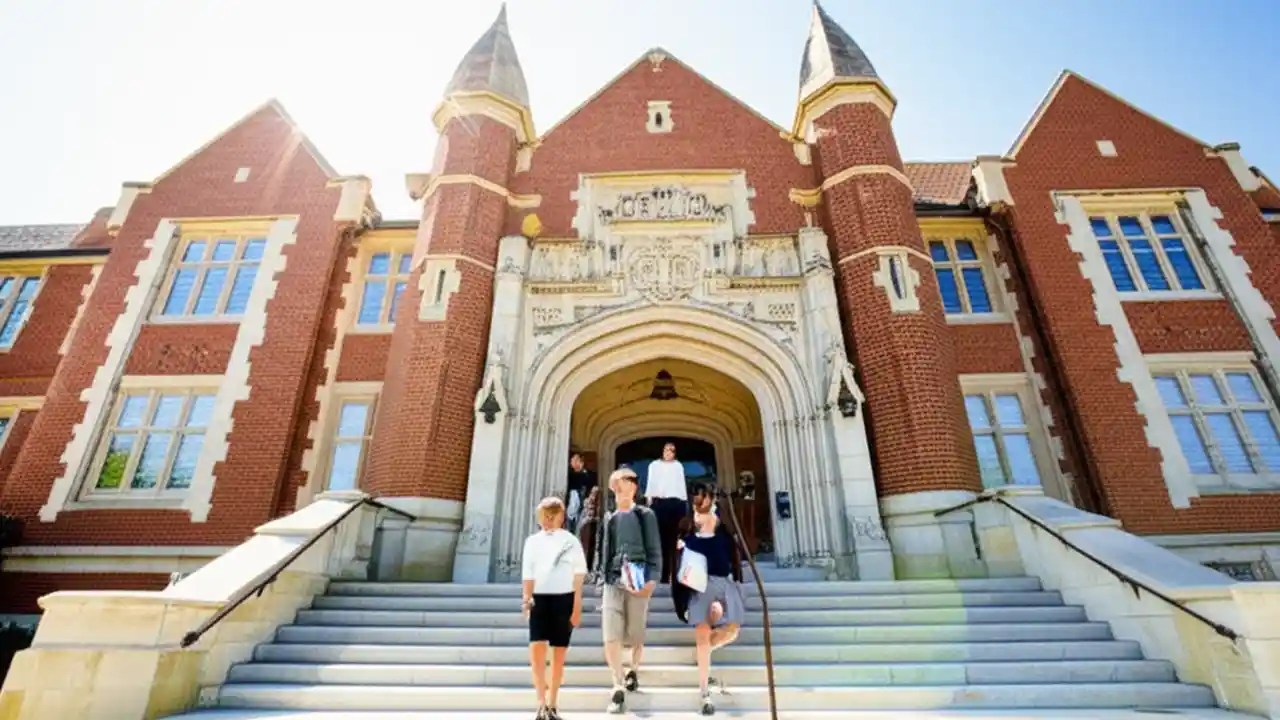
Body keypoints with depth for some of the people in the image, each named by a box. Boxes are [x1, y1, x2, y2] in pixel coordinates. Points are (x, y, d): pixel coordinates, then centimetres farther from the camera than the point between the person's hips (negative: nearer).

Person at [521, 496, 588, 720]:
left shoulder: (570, 541, 0)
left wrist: (577, 607, -3)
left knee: (559, 653, 6)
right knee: (536, 647, -15)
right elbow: (528, 574, 7)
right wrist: (527, 598, -7)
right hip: (540, 598, 1)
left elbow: (578, 574, 1)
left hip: (564, 599, -1)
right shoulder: (532, 541, 5)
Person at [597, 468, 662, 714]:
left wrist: (652, 579, -14)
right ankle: (619, 688, -1)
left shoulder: (645, 515, 2)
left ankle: (634, 671, 35)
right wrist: (602, 582, 11)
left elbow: (654, 550, -2)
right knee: (611, 637, -9)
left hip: (638, 581, -2)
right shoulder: (610, 519, 13)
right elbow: (605, 553, 16)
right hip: (613, 582, 3)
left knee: (635, 636, 9)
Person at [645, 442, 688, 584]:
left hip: (676, 503, 1)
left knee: (673, 537, -1)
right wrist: (649, 500, -2)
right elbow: (651, 483, 8)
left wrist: (685, 503, 4)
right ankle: (663, 573, 1)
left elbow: (682, 484, 12)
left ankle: (674, 572, 3)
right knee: (661, 537, -4)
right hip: (659, 503, -1)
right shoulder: (654, 465, 13)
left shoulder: (678, 466, 15)